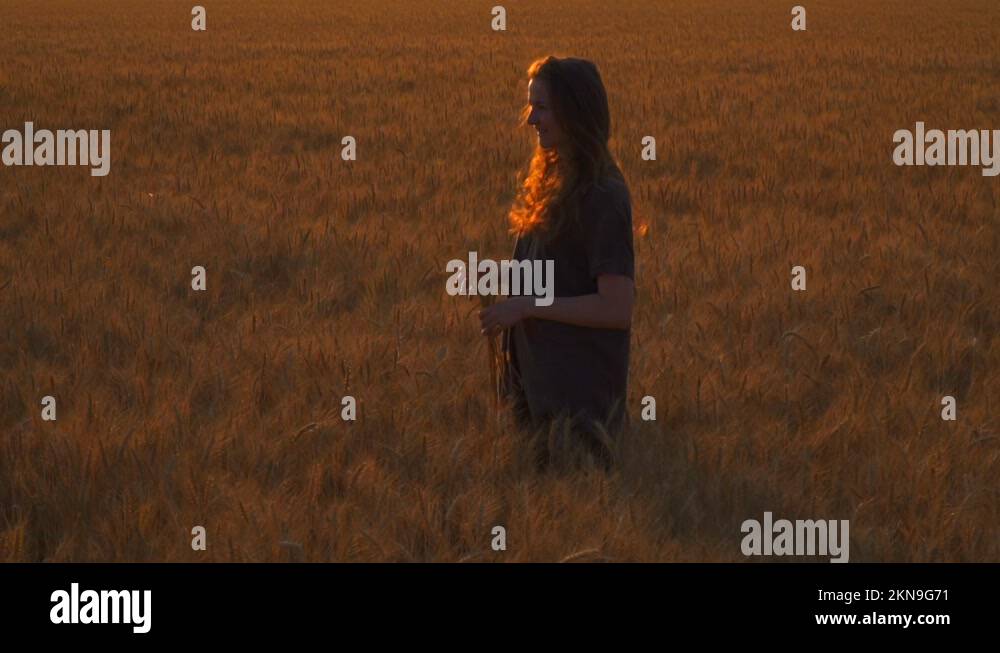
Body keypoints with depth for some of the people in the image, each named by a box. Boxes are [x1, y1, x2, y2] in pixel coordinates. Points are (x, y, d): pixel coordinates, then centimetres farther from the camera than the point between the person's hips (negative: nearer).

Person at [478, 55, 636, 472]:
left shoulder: (601, 198, -18)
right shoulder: (552, 182, 10)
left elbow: (617, 308, -22)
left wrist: (525, 305, -19)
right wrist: (504, 277, 7)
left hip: (582, 392, -9)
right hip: (541, 376, 9)